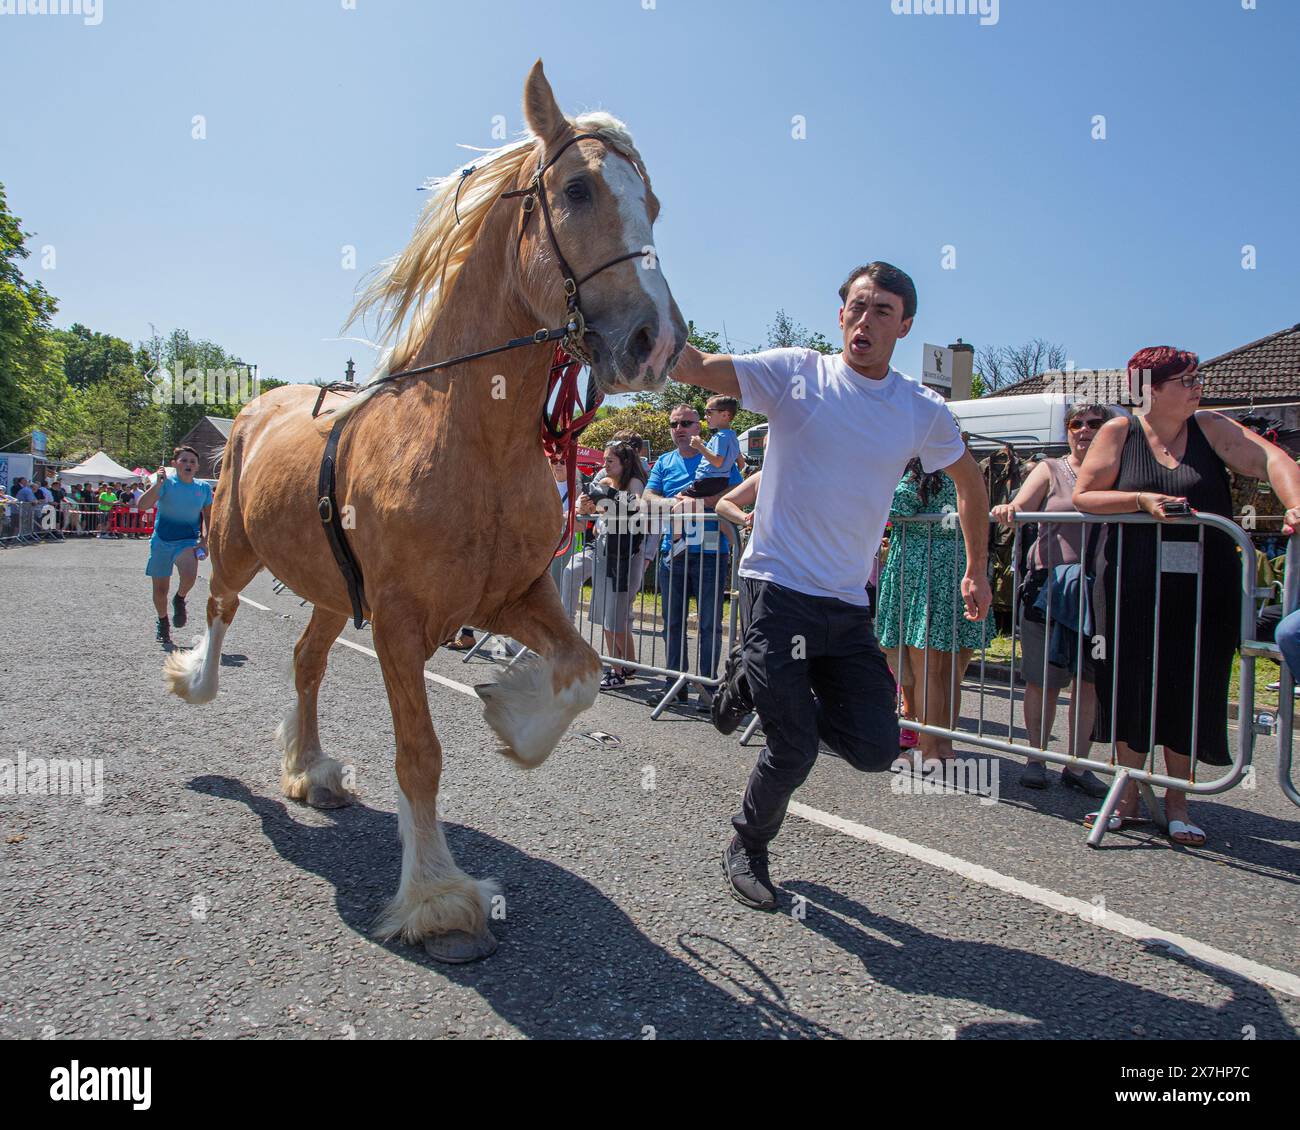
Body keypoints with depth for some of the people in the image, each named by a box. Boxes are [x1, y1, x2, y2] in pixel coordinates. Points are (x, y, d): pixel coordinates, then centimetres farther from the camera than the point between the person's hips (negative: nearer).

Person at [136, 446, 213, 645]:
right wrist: (158, 483, -30)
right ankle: (162, 622, 38)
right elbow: (142, 505, -21)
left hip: (188, 541, 0)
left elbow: (208, 517, 13)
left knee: (189, 575, -30)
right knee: (160, 589, 8)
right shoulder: (166, 484, -8)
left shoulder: (203, 489, 0)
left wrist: (204, 540, 1)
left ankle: (179, 599, 4)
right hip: (162, 541, 0)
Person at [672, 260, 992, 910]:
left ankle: (770, 692, 28)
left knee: (876, 749, 0)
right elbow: (695, 368, -15)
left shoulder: (924, 411, 5)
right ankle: (745, 849, 26)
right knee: (794, 753, -4)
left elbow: (969, 482, 22)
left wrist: (976, 571, 23)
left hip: (848, 606, 4)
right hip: (778, 590, -4)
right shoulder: (796, 373, -3)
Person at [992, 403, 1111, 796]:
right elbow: (1019, 508, -6)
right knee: (1043, 680, 3)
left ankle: (1077, 764, 17)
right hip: (1049, 584, -2)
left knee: (1089, 681, 5)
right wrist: (1007, 511, -29)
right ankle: (1036, 759, 17)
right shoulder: (1050, 471, 6)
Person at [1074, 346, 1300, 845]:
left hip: (1203, 588, 1)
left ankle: (1176, 802, 19)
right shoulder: (1120, 432, 1)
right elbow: (1082, 495, -4)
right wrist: (1141, 499, -18)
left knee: (1190, 691, 5)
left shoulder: (1210, 429, 5)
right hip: (1133, 585, -1)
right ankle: (1127, 796, 18)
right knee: (1132, 686, 4)